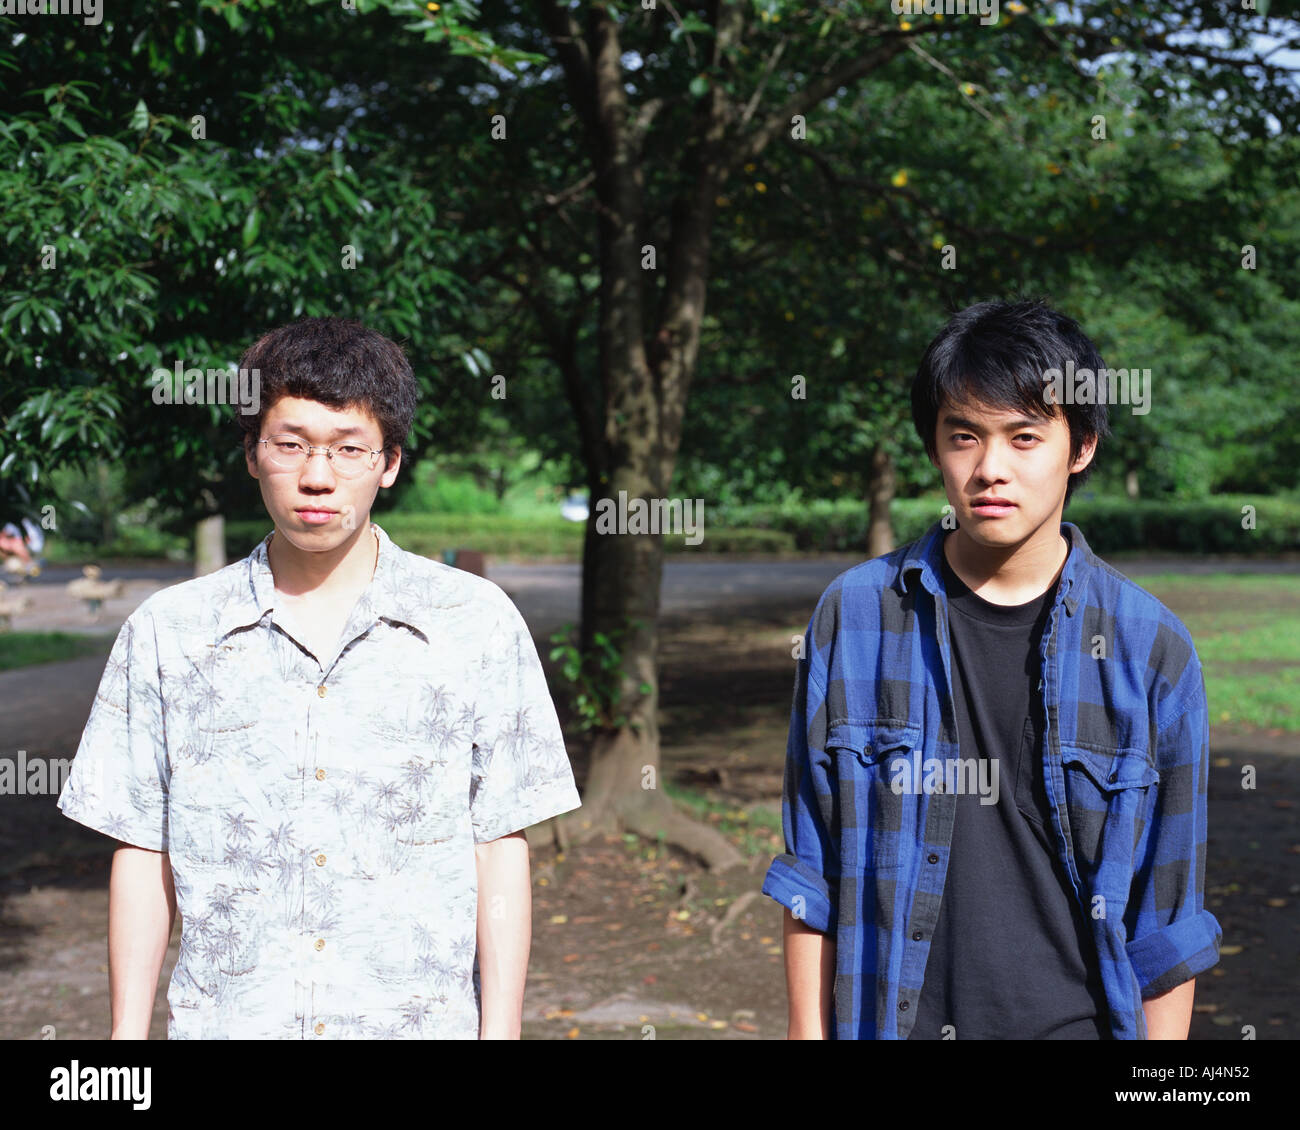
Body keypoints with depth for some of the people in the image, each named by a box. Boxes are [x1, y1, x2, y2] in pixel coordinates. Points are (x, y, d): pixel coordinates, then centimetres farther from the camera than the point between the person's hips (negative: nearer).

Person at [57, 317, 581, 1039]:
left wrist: (501, 1030, -3)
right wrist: (128, 1033, 3)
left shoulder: (478, 624, -1)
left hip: (423, 1023, 0)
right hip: (225, 1020, 1)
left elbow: (500, 847, 1)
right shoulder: (167, 633, 2)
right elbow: (142, 852, 6)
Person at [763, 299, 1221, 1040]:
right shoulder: (854, 616, -4)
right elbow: (812, 870, 0)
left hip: (1077, 1020, 0)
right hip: (887, 1018, 1)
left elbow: (1168, 917, -1)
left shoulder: (1150, 646, -5)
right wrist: (809, 1028, -1)